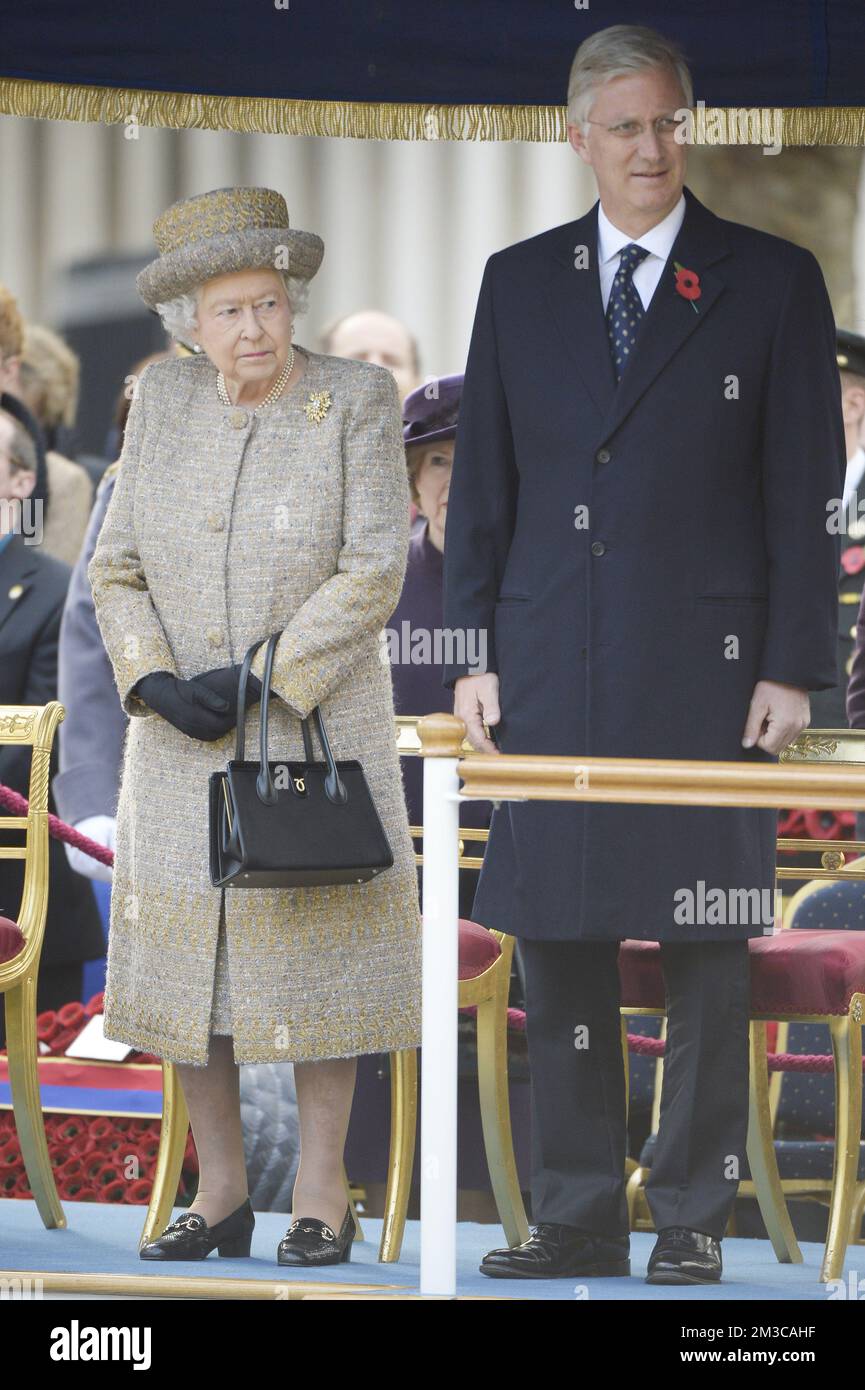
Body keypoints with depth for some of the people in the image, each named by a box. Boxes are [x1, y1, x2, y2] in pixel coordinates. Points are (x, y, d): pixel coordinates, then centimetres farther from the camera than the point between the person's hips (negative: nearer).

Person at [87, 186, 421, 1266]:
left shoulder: (357, 402, -9)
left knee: (313, 955, -2)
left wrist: (261, 680, -18)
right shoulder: (163, 401, 1)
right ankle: (220, 1195, 15)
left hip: (317, 723, -4)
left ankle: (321, 1196, 8)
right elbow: (118, 568, 3)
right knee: (184, 961, 4)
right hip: (180, 734, 4)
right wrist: (157, 684, -13)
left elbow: (373, 574, -13)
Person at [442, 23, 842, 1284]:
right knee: (559, 945, 4)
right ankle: (577, 1217, 11)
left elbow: (806, 491, 1)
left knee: (708, 957, -1)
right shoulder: (519, 283, 12)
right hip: (552, 670, 3)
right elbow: (483, 483, 13)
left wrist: (793, 665, -5)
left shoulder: (772, 283, 3)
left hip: (707, 666, -3)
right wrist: (472, 652, 6)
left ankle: (694, 1217, 6)